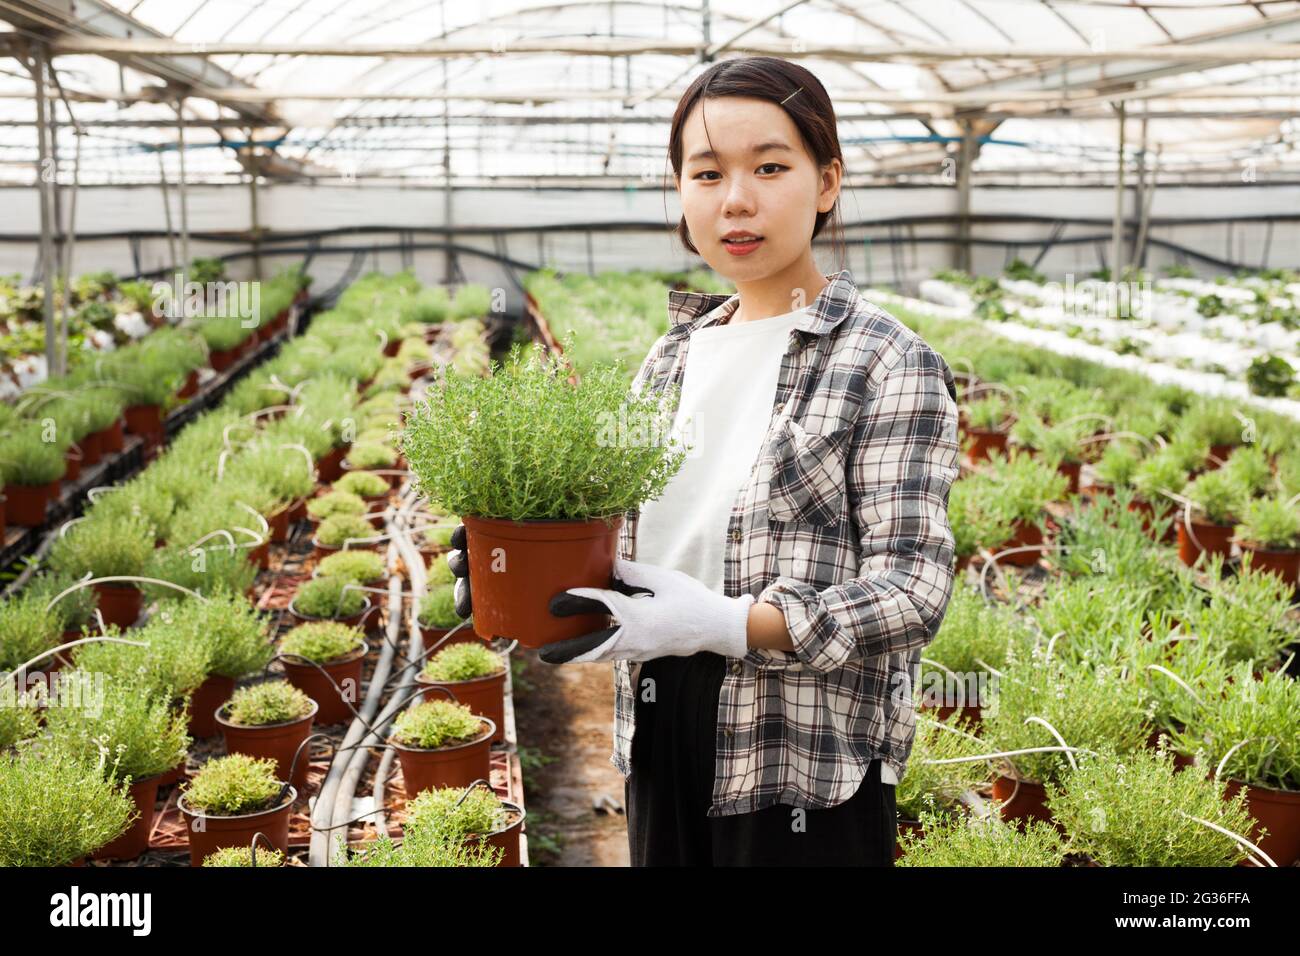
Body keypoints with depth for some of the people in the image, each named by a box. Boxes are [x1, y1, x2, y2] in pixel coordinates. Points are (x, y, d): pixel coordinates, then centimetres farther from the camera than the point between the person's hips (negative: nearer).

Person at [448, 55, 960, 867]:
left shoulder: (888, 364, -11)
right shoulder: (671, 359, 8)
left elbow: (913, 591, -17)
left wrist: (723, 622, -29)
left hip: (806, 765, -5)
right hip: (661, 738, 6)